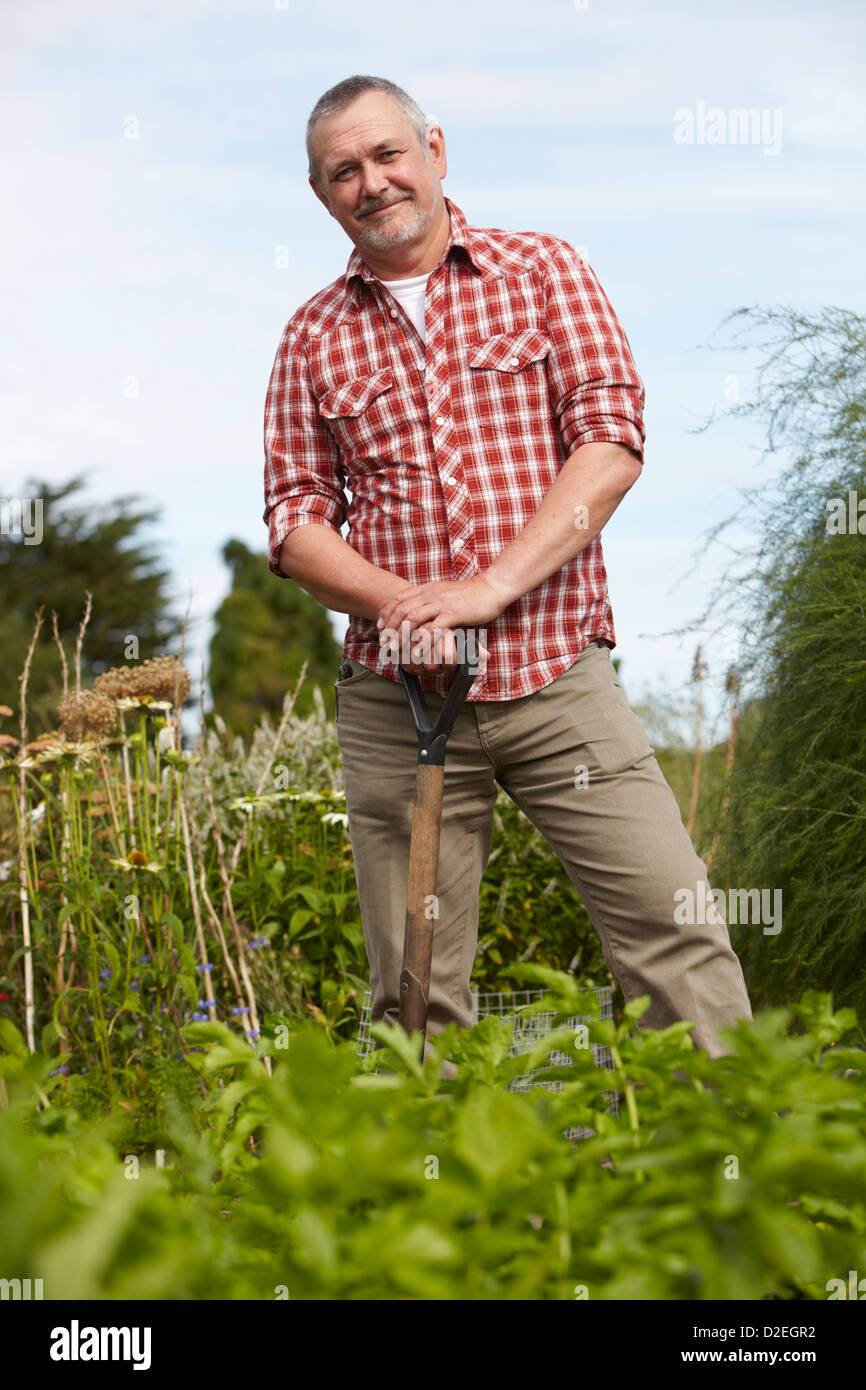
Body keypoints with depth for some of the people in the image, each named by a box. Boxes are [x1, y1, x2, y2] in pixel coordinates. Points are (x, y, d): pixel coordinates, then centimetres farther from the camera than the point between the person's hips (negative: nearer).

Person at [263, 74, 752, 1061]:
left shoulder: (542, 272, 6)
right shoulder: (314, 338, 12)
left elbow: (612, 442, -4)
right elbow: (293, 513, 9)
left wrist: (491, 587, -16)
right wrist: (397, 601, -12)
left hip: (557, 676, -2)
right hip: (393, 699, 2)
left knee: (675, 927, -7)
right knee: (413, 992, 4)